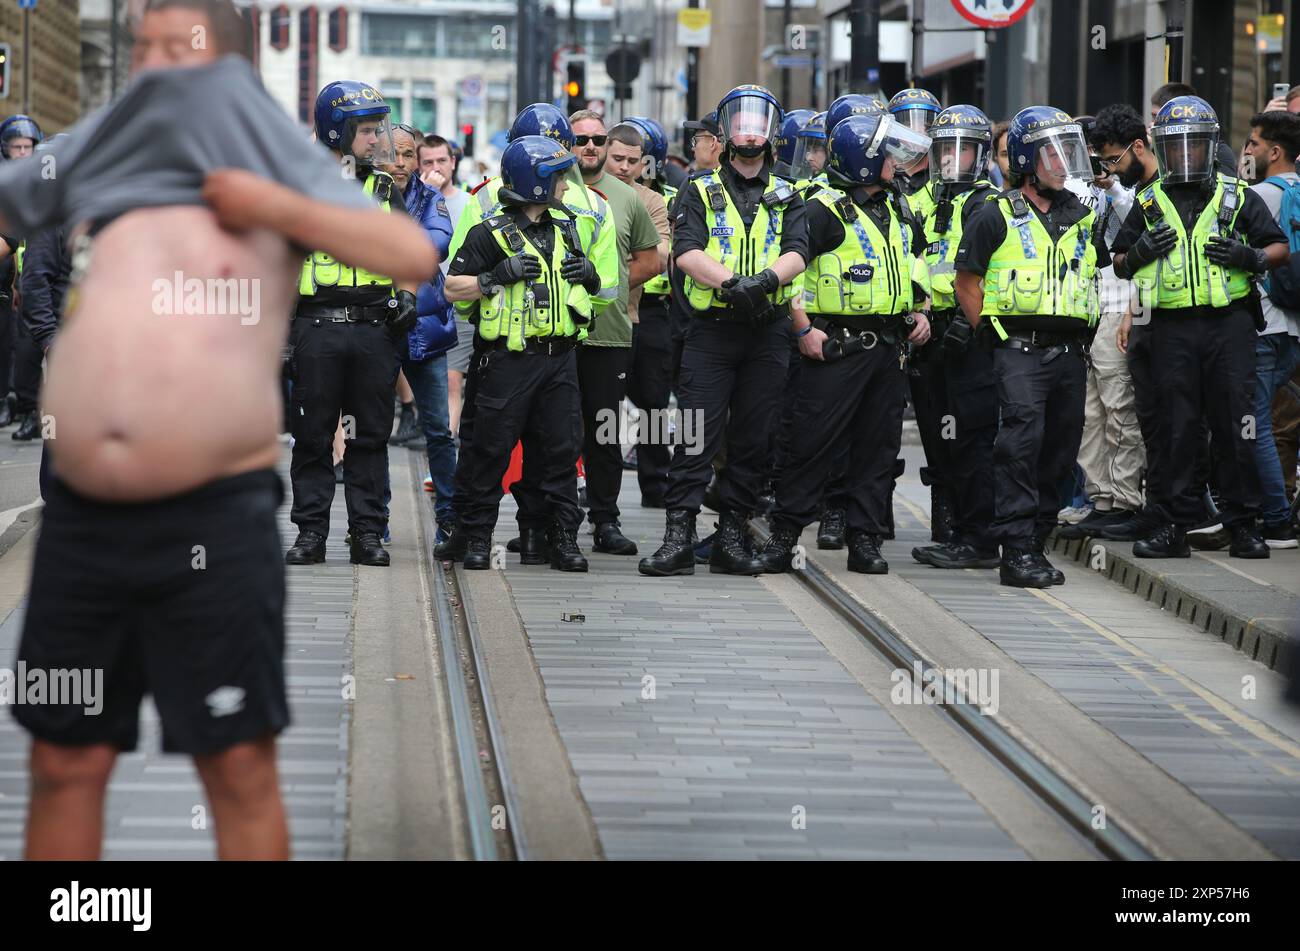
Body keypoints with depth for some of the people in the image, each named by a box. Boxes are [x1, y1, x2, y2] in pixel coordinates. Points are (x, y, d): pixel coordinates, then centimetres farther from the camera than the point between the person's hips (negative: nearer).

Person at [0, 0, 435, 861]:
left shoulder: (265, 161, 3)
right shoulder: (93, 161, 15)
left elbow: (414, 256, -6)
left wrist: (278, 210, -10)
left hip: (215, 518, -4)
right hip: (81, 517, 4)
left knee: (239, 767, 0)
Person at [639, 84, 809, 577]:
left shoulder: (786, 197, 13)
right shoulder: (701, 191, 7)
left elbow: (797, 254, -3)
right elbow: (686, 253, -8)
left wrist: (766, 279, -24)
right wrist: (730, 282, -24)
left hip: (767, 332, 3)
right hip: (712, 331, -2)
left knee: (753, 439, 4)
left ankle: (731, 537, 10)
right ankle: (679, 539, -9)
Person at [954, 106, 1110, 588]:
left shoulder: (1083, 216, 15)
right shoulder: (997, 216, -1)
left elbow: (1102, 270, 26)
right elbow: (966, 281, 0)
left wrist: (1080, 329, 16)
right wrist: (989, 332, -5)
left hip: (1069, 352, 6)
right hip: (1019, 350, -6)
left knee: (1060, 449, 6)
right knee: (1022, 442, -16)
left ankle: (1034, 539, 17)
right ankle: (1016, 550, -17)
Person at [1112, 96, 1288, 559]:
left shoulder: (1237, 197, 8)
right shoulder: (1149, 203, 13)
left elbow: (1279, 247, 9)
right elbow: (1119, 265, 18)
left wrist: (1250, 257, -11)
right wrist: (1141, 252, -4)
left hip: (1229, 324, -1)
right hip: (1172, 329, 1)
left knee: (1234, 426, -1)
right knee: (1178, 428, 3)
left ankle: (1243, 524, 5)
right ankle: (1176, 525, 7)